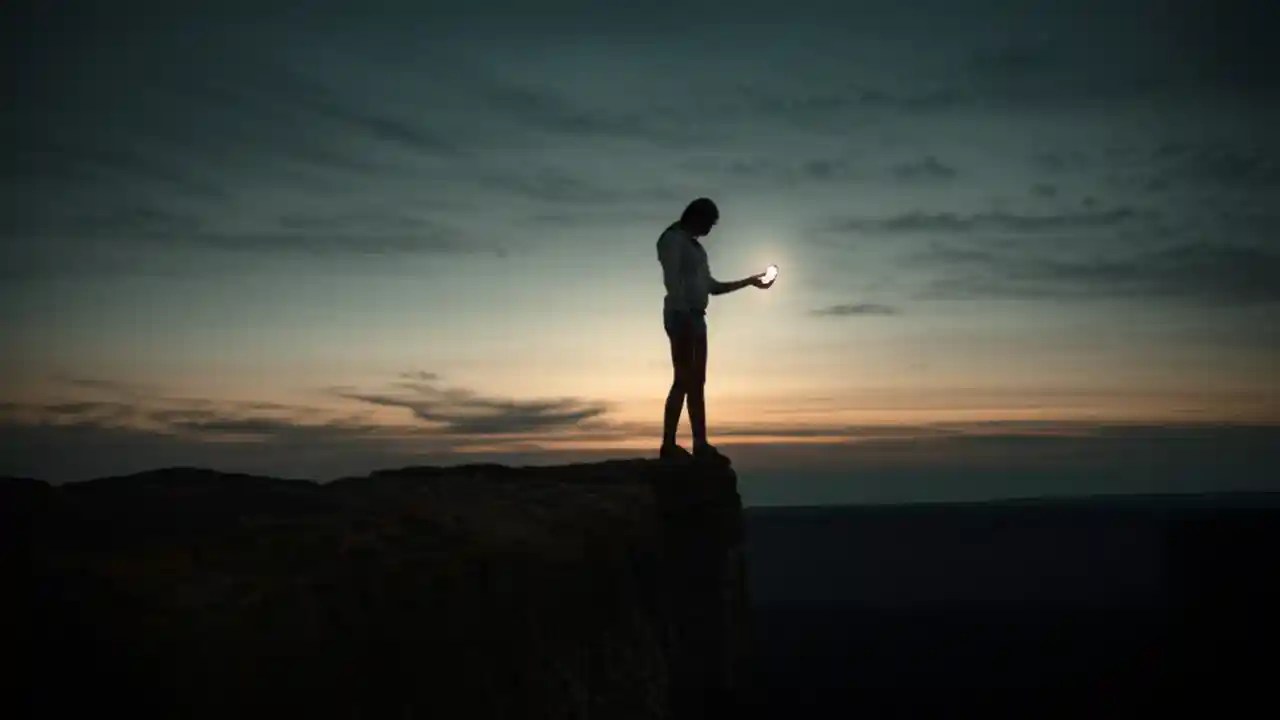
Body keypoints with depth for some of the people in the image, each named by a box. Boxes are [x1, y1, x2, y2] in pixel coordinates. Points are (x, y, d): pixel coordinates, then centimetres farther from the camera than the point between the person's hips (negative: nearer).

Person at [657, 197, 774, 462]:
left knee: (696, 382, 5)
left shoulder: (695, 247, 24)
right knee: (684, 380, -15)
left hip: (696, 317, 9)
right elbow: (671, 279, -15)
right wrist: (682, 313, -25)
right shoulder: (673, 239, -1)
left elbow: (712, 287, 27)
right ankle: (668, 445, -18)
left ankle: (701, 445, 5)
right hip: (682, 315, -9)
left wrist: (749, 281, 26)